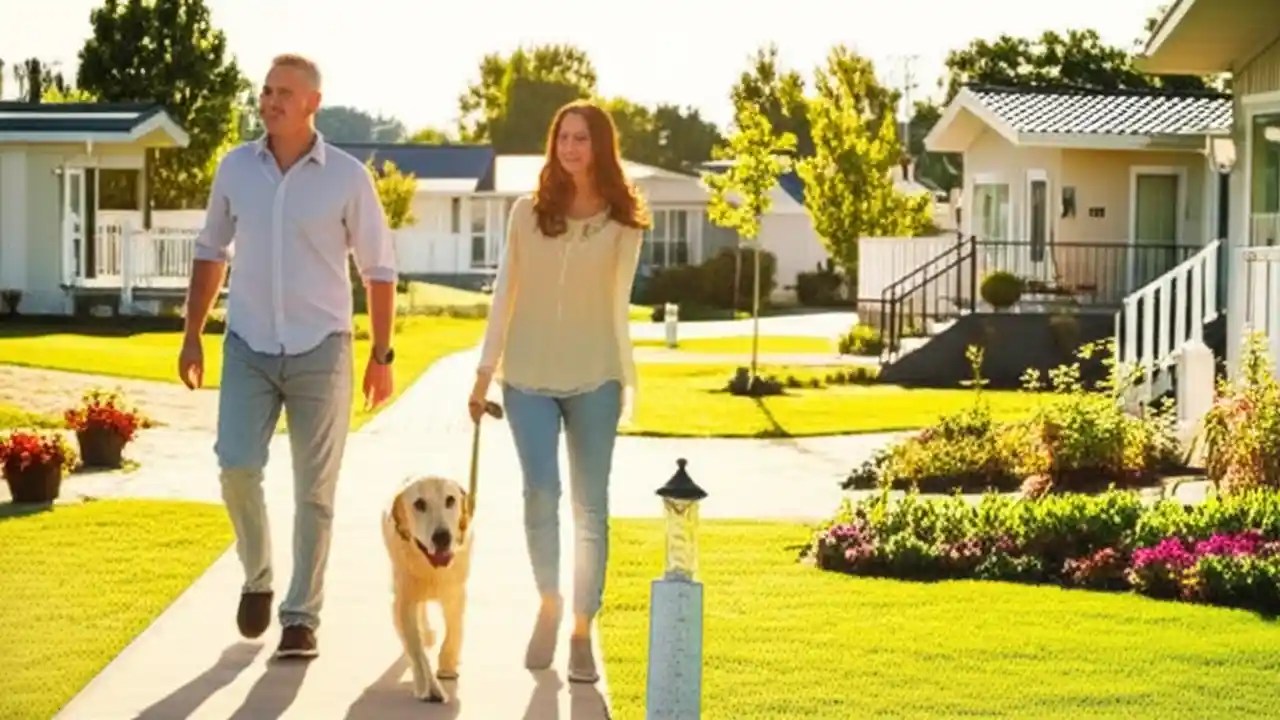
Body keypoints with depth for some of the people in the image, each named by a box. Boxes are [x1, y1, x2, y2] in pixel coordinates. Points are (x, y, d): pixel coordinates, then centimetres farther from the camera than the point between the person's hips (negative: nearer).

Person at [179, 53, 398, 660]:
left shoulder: (347, 177, -5)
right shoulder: (235, 167, 3)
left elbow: (379, 269, 1)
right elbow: (211, 252, 14)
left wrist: (381, 355, -1)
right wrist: (192, 336, 9)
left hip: (320, 351, -2)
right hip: (248, 349, 2)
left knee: (314, 490, 1)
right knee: (236, 466, -12)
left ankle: (301, 617, 11)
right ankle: (257, 576, 14)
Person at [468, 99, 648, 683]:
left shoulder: (623, 223, 2)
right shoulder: (527, 213, 4)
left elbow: (617, 307, 6)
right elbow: (504, 296, 7)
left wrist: (626, 381, 5)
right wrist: (485, 372, 6)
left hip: (593, 379, 0)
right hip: (528, 377, 0)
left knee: (590, 507, 1)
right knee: (541, 493, -9)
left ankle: (583, 631, 9)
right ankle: (548, 604, 15)